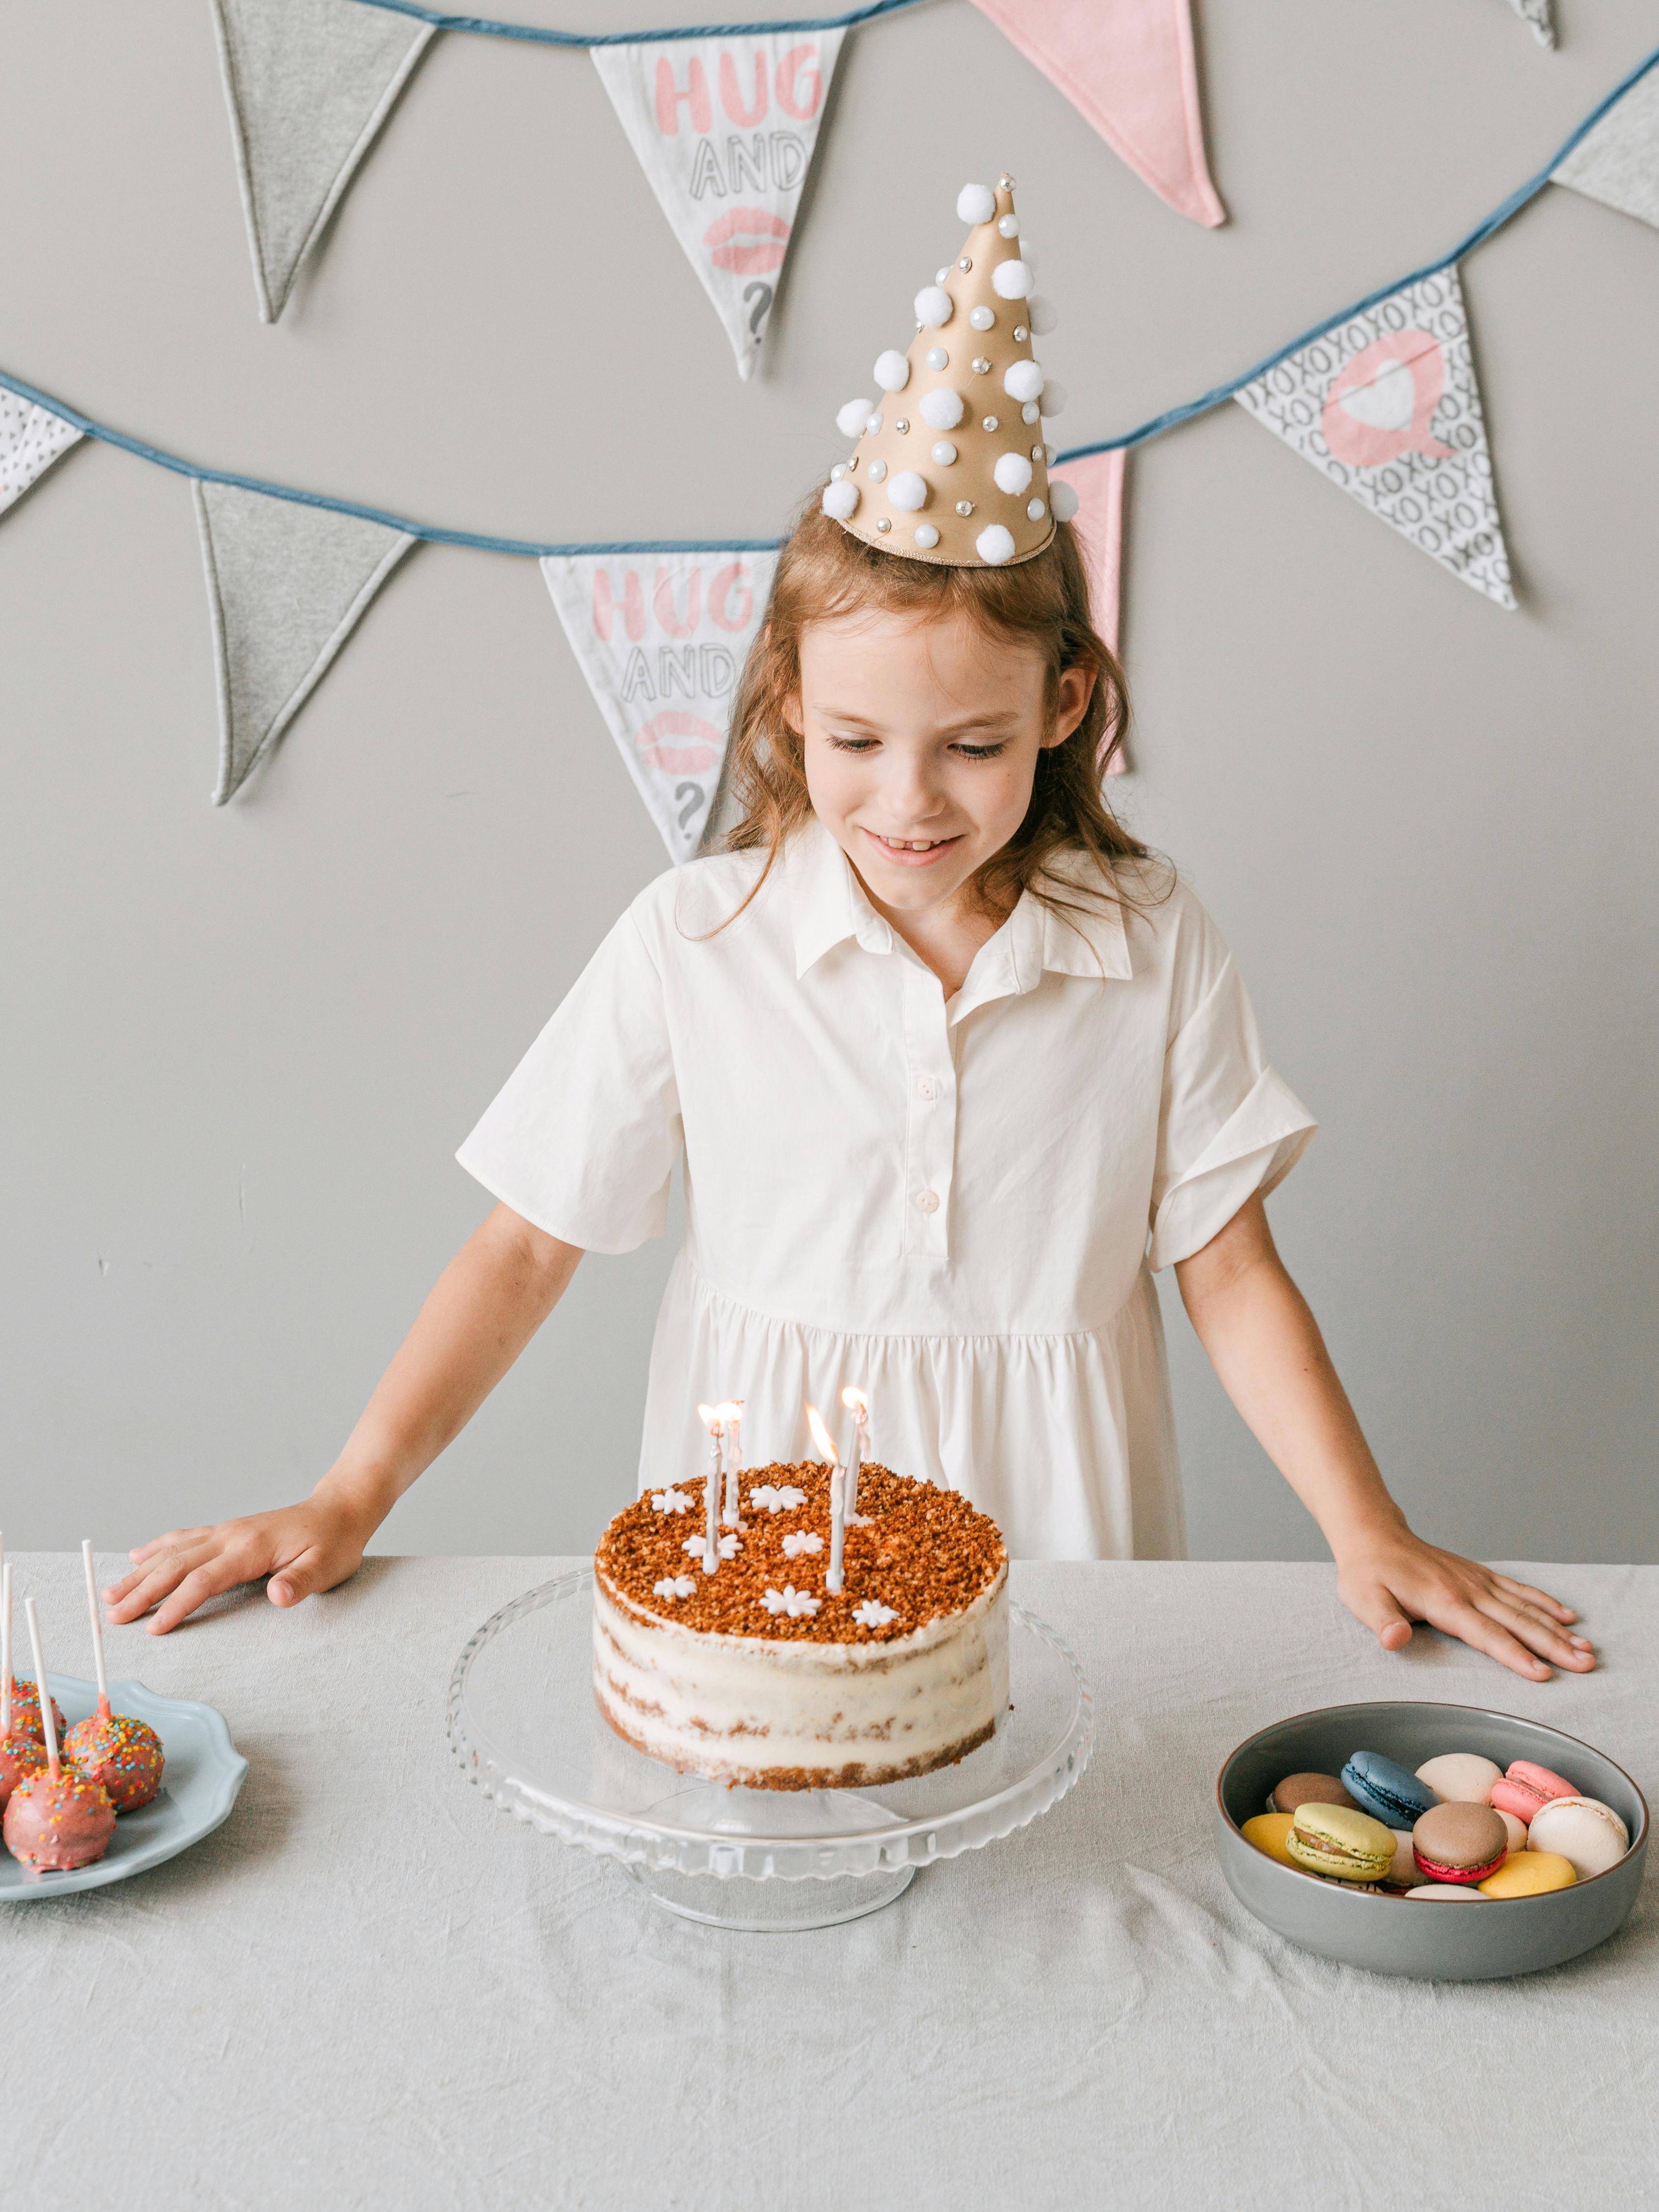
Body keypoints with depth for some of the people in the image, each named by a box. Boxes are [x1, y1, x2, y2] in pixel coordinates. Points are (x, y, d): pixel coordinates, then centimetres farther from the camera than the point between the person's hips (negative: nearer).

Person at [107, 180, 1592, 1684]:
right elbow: (528, 1245, -1)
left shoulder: (1153, 950, -3)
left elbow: (1230, 1272, 2)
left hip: (1057, 1537, 0)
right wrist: (349, 1503, -7)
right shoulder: (694, 939, -6)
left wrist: (1371, 1534, -7)